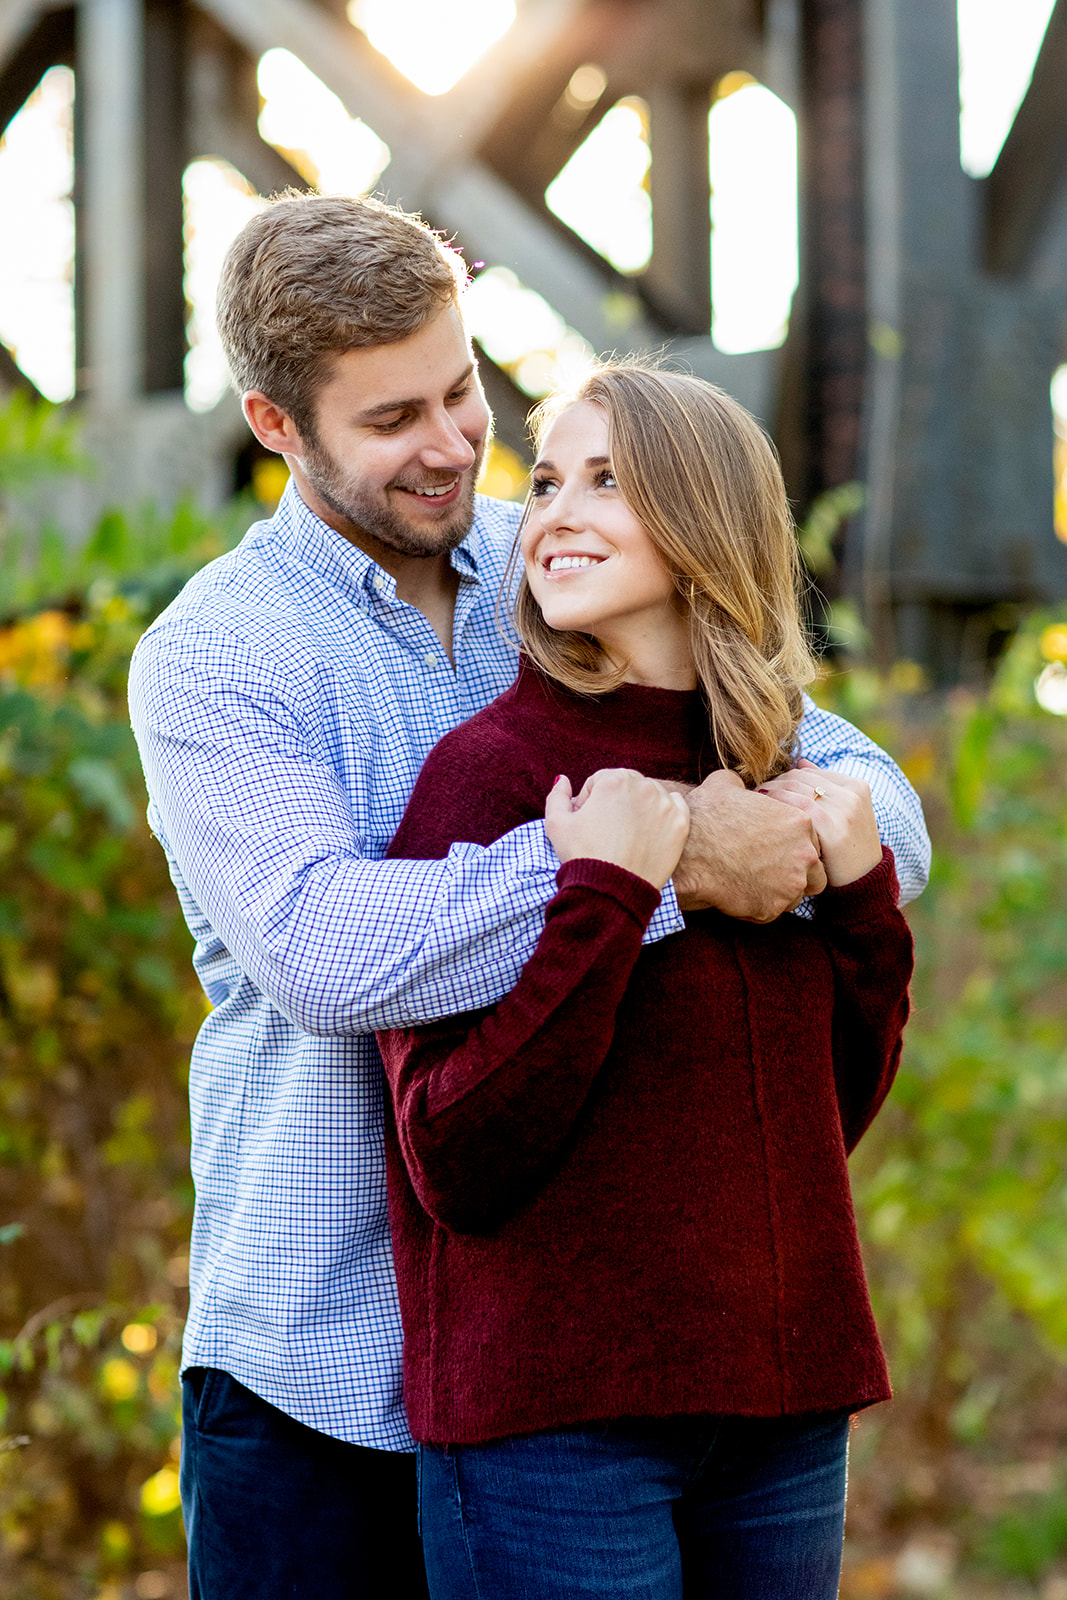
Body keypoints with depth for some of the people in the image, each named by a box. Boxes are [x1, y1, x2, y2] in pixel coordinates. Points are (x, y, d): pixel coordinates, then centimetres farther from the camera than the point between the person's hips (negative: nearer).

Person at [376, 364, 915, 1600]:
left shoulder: (771, 785, 6)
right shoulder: (485, 769, -10)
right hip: (554, 1413, -5)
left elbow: (826, 1113, 12)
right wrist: (604, 899, -22)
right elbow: (459, 1166, -16)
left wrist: (862, 896, 0)